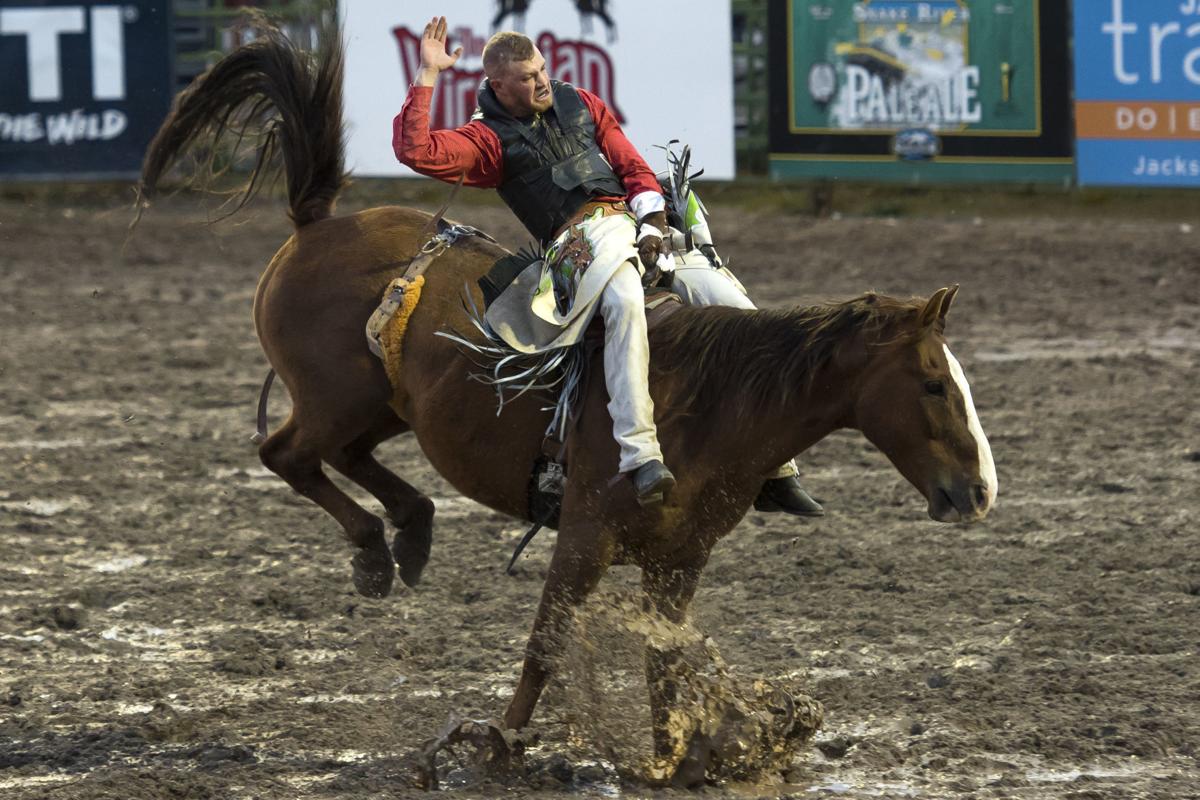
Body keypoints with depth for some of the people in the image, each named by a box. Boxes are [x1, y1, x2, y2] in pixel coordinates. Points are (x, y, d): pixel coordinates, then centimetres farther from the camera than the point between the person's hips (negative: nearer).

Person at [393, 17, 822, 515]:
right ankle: (639, 453, -48)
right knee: (625, 300, -41)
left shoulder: (580, 105, 20)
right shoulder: (492, 138, 7)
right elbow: (415, 150, -8)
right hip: (579, 240, -5)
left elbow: (633, 167, 16)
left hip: (643, 225, 6)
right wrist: (428, 74, -9)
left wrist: (653, 225, -1)